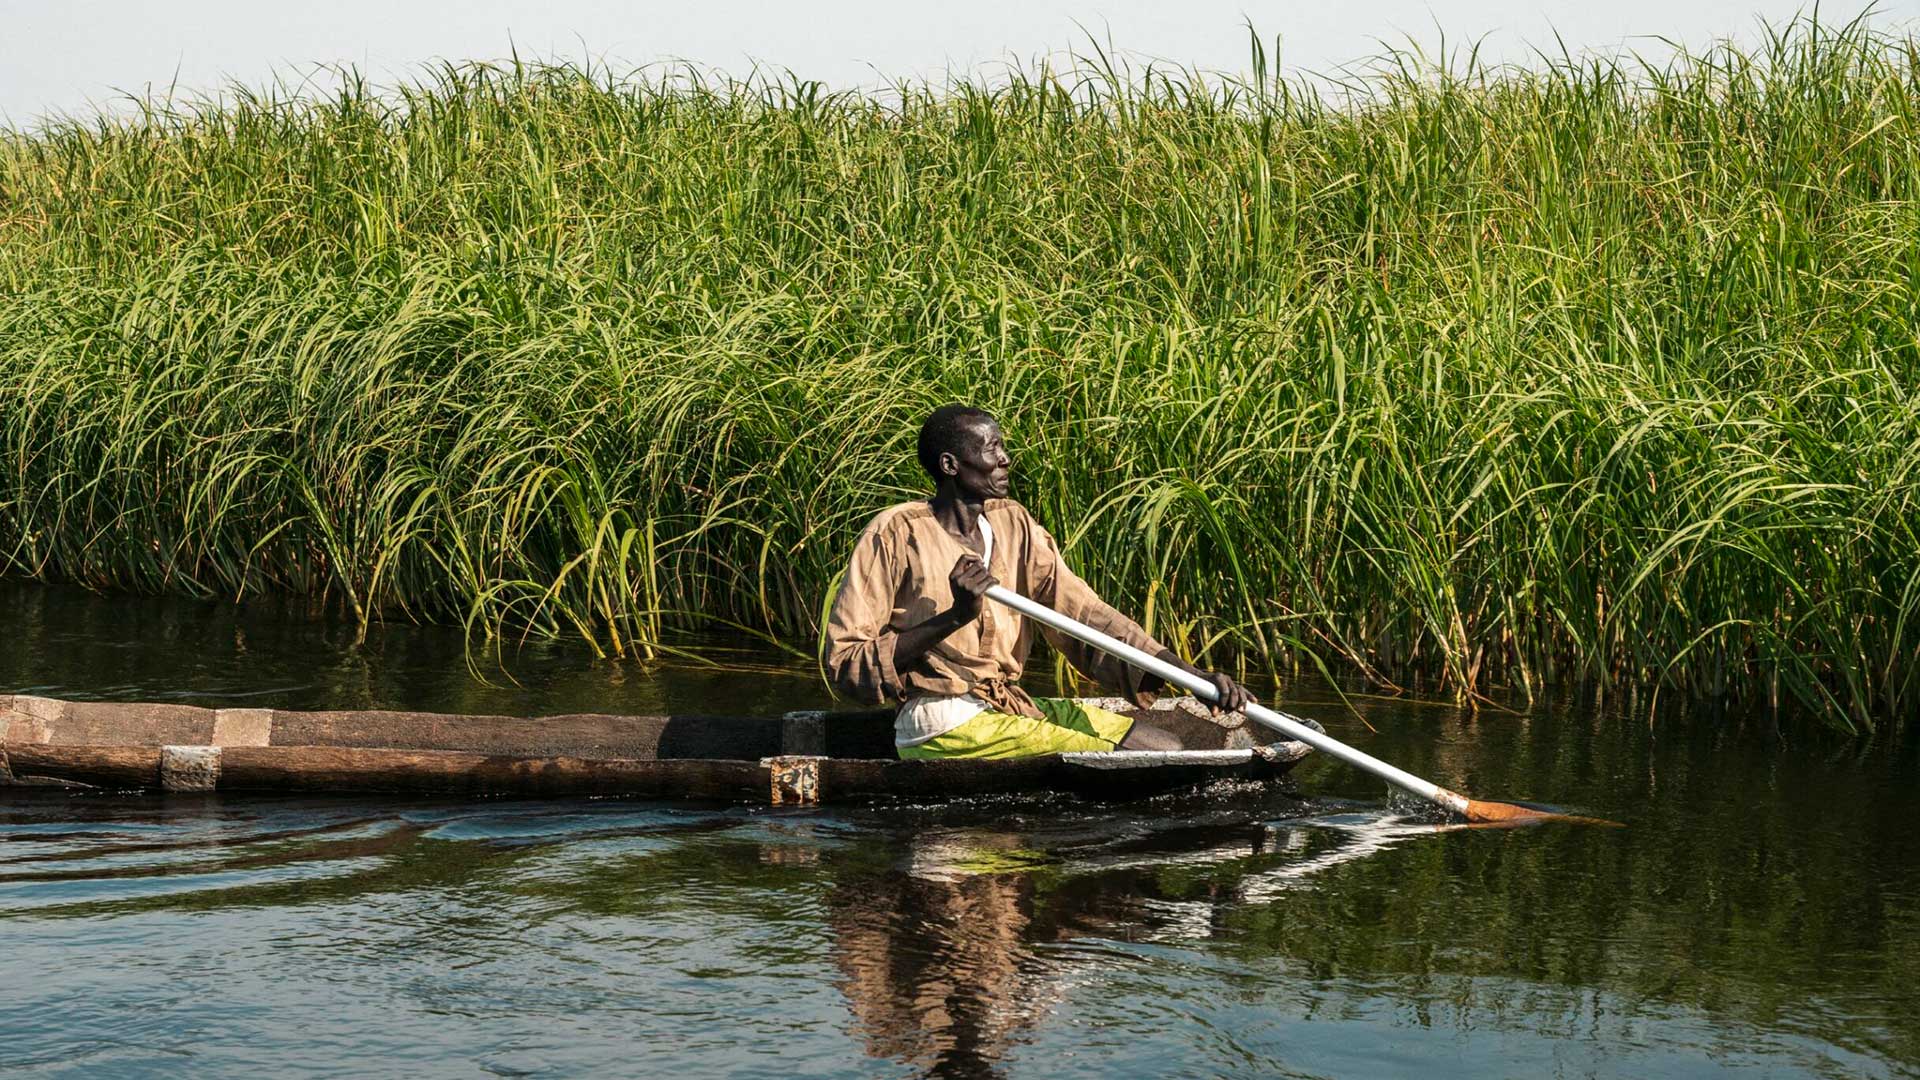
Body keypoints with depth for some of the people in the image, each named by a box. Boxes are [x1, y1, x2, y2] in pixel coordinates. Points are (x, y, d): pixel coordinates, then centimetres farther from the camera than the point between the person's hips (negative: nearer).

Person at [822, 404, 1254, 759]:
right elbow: (843, 662, -13)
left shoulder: (1014, 525, 10)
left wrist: (1193, 675, -11)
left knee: (1166, 746, -1)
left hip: (1009, 707, 8)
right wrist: (954, 617, -22)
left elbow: (1084, 615, 2)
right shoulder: (894, 534, -10)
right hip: (943, 725, -7)